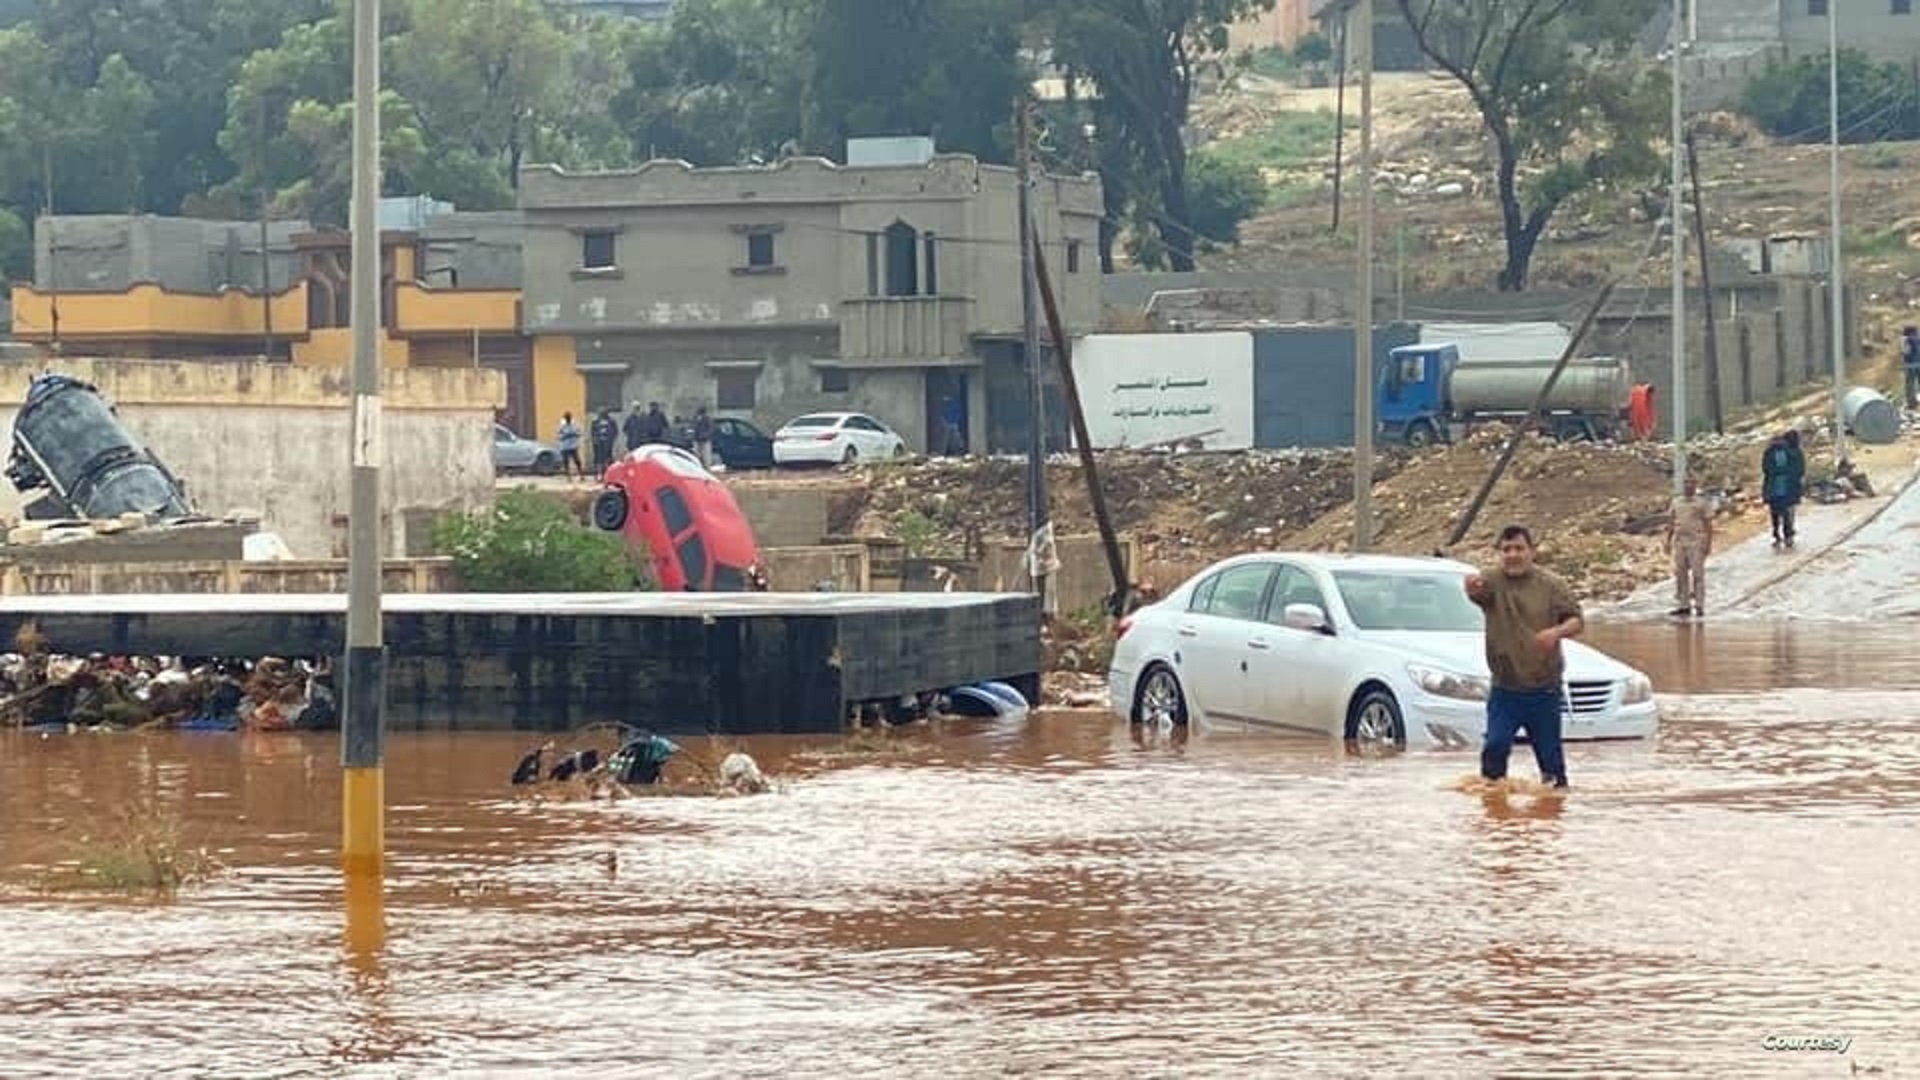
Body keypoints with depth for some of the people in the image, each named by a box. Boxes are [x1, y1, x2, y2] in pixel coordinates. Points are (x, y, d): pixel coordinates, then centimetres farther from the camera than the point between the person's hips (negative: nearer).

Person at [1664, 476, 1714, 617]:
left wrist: (1708, 544, -9)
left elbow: (1708, 525, -1)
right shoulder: (1676, 503, 14)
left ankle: (1699, 606, -5)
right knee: (1680, 575, 4)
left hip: (1696, 542, -5)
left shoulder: (1703, 503, 2)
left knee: (1697, 574, -6)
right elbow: (1671, 523, 17)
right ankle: (1683, 606, 8)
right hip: (1679, 541, 5)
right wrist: (1668, 541, 10)